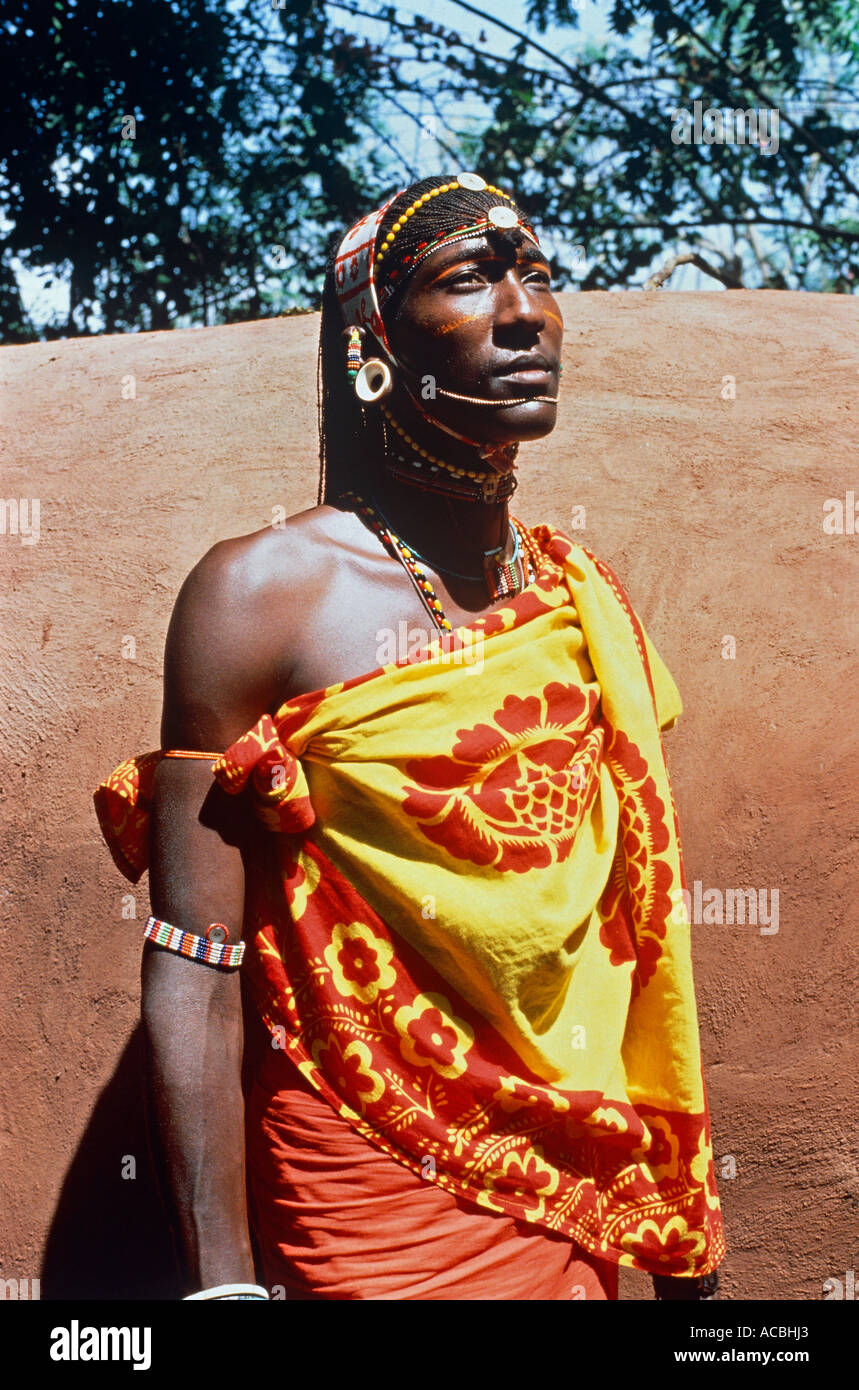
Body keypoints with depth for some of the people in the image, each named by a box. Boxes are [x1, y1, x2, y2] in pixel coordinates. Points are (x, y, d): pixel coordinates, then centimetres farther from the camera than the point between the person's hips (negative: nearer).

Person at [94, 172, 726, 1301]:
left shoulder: (585, 595, 4)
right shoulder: (263, 592, -13)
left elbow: (639, 930, 8)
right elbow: (194, 970, -15)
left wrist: (688, 1249, 9)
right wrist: (225, 1280, -18)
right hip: (375, 1204, -5)